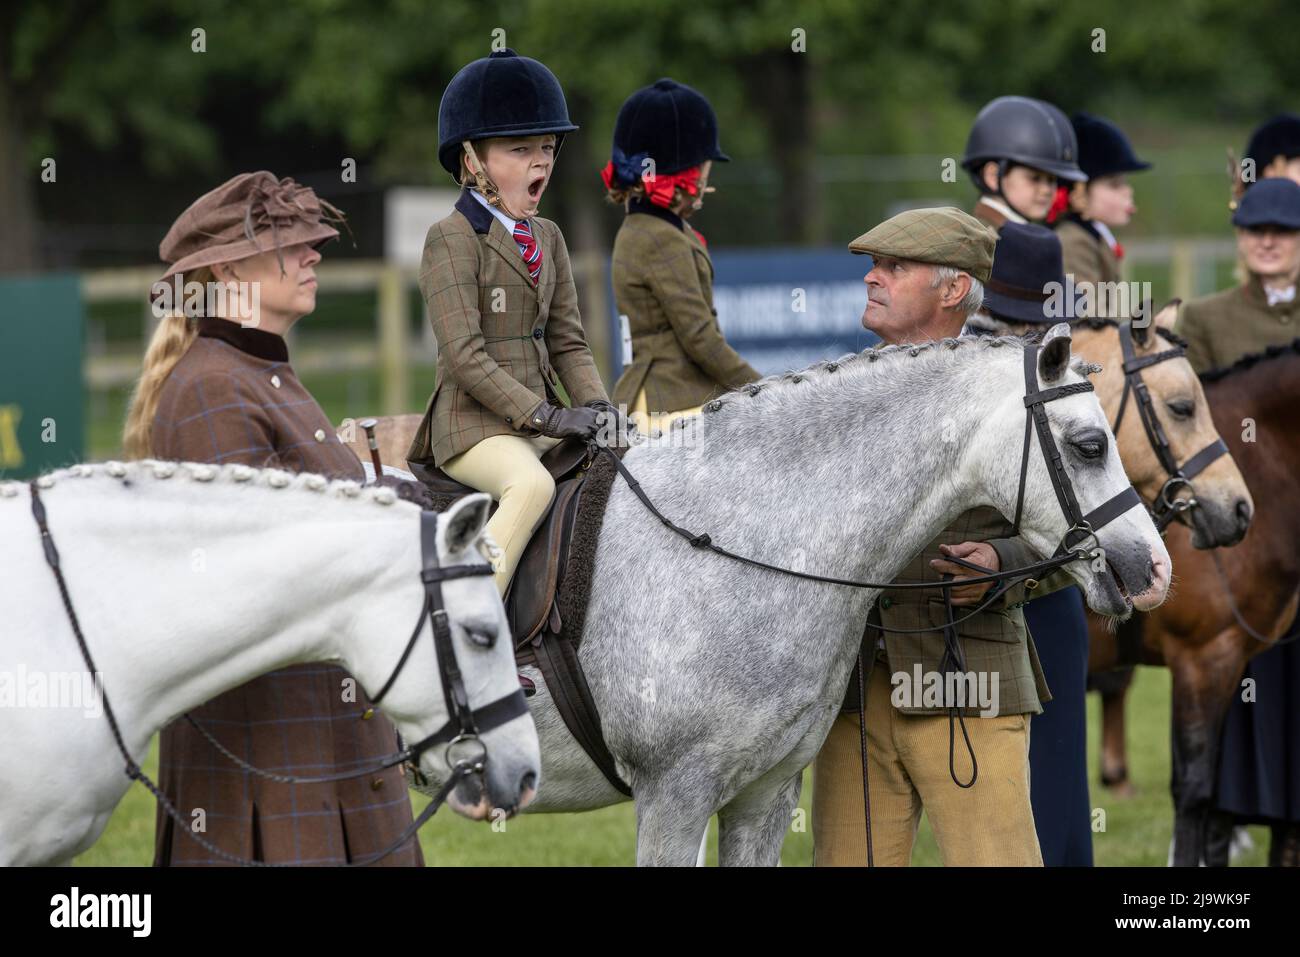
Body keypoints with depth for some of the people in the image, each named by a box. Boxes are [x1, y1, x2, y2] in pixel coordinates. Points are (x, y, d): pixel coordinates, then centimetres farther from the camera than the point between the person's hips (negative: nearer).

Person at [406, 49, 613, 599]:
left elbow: (567, 342, 18)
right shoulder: (451, 239, -7)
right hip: (473, 424, -8)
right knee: (532, 485, -35)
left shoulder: (548, 239, 18)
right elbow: (464, 355, -15)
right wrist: (545, 415, -20)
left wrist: (595, 407, -2)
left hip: (538, 419, 8)